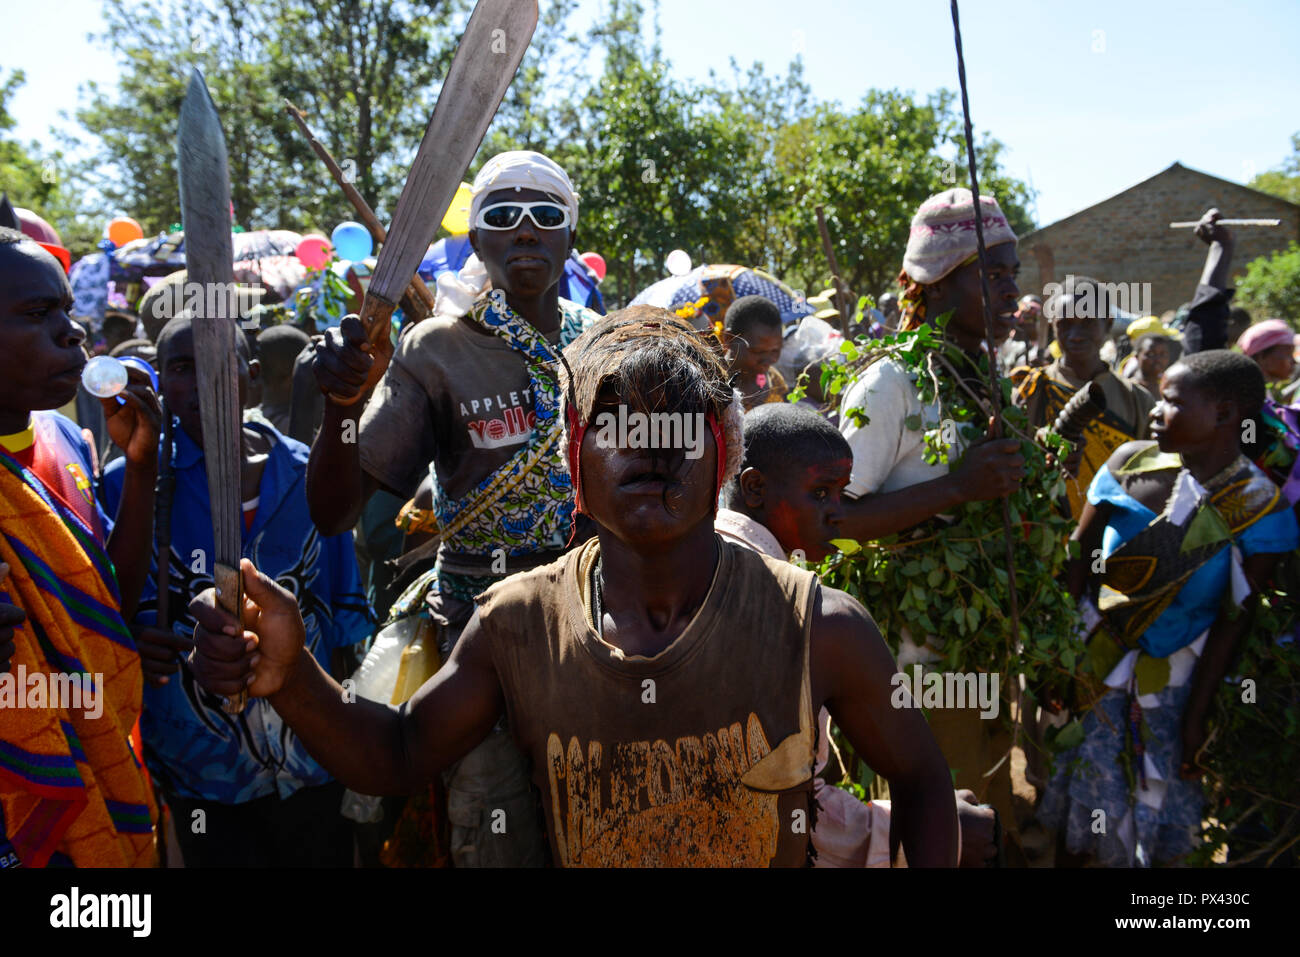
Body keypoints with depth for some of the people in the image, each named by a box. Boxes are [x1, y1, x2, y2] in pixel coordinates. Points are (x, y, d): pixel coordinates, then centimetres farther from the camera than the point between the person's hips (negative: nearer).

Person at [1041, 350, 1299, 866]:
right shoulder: (1131, 462, -6)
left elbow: (1231, 624, -11)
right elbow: (1078, 559, -2)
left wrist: (1195, 718, -9)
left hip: (1171, 681, -2)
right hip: (1093, 662, 2)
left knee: (1159, 810, 10)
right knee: (1078, 804, 9)